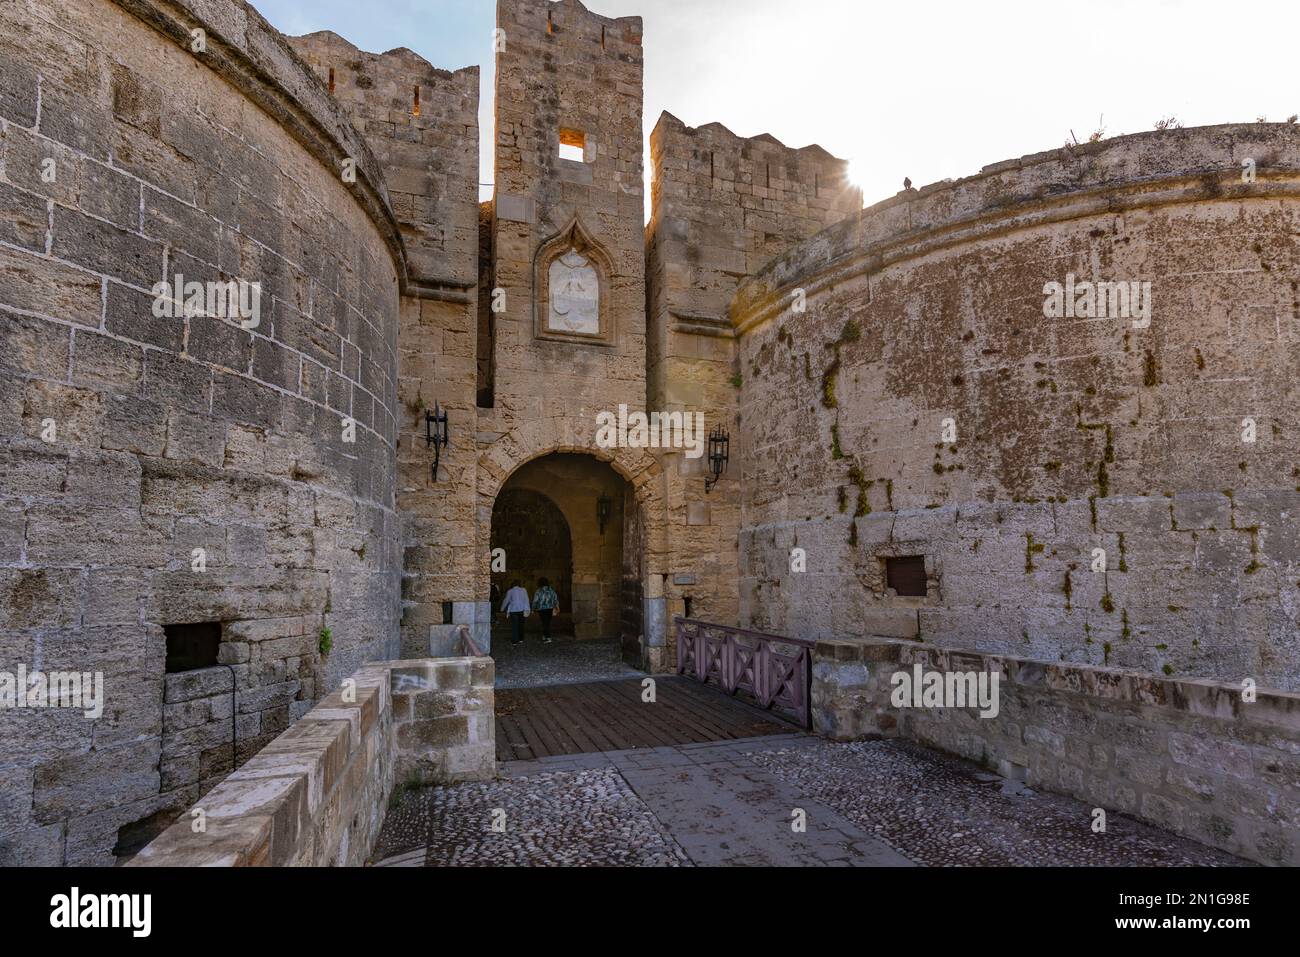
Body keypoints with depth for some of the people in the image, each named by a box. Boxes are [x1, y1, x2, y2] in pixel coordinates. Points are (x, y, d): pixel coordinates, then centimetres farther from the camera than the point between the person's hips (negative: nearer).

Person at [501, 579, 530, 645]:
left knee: (514, 626, 0)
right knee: (521, 625, 12)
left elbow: (506, 601, 5)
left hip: (513, 610, -2)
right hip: (522, 609, 2)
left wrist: (502, 608, 21)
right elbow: (526, 600, -2)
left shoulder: (510, 591, 1)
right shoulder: (523, 590, 6)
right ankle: (521, 639, 16)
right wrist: (526, 610, -6)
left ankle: (515, 641, -3)